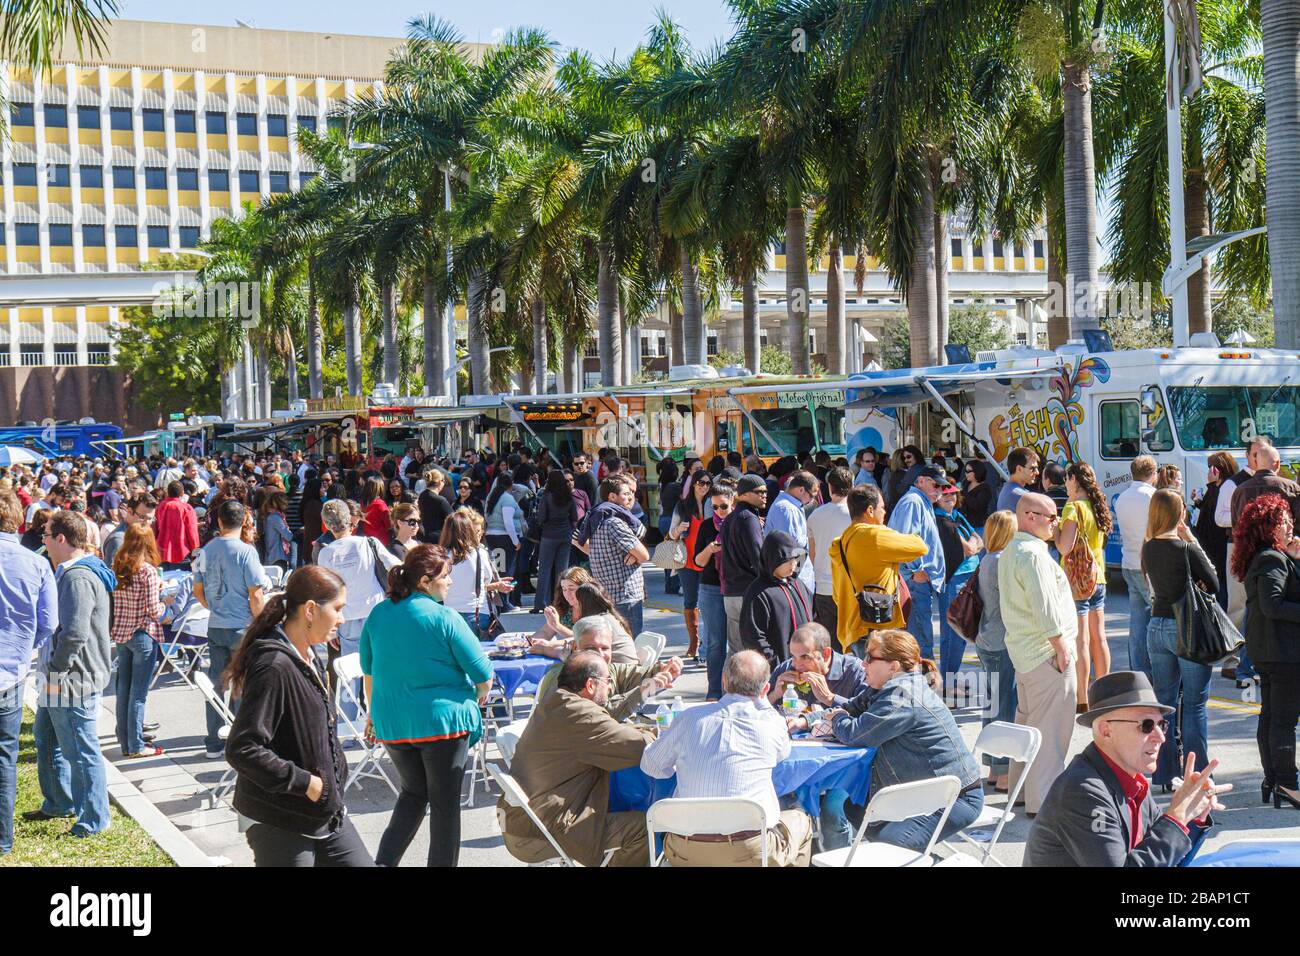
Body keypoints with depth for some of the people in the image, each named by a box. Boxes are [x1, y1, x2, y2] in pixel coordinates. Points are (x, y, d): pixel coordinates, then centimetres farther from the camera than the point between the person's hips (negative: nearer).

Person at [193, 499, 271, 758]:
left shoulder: (206, 551, 4)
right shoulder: (245, 551, -13)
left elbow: (198, 591, 13)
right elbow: (256, 595, -14)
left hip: (215, 627, 5)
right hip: (242, 627, -5)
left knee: (216, 683, 12)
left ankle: (214, 743, 18)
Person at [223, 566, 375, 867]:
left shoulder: (308, 660, 8)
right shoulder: (274, 667, -22)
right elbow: (241, 750, -27)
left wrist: (331, 783, 10)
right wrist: (305, 782, -21)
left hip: (327, 814, 9)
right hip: (279, 826, -9)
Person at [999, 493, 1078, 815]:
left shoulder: (1010, 551, 14)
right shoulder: (1033, 554, -18)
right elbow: (1044, 607, -22)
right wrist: (1060, 647, -15)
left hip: (1024, 649, 10)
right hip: (1046, 651, -10)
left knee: (1027, 721, 19)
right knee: (1050, 727, -6)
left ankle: (1020, 787, 29)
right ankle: (1043, 799, -4)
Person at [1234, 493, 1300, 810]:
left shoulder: (1260, 559, 14)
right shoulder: (1273, 560, -17)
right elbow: (1272, 605, -24)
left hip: (1264, 650, 10)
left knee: (1269, 715, 14)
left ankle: (1272, 781, 22)